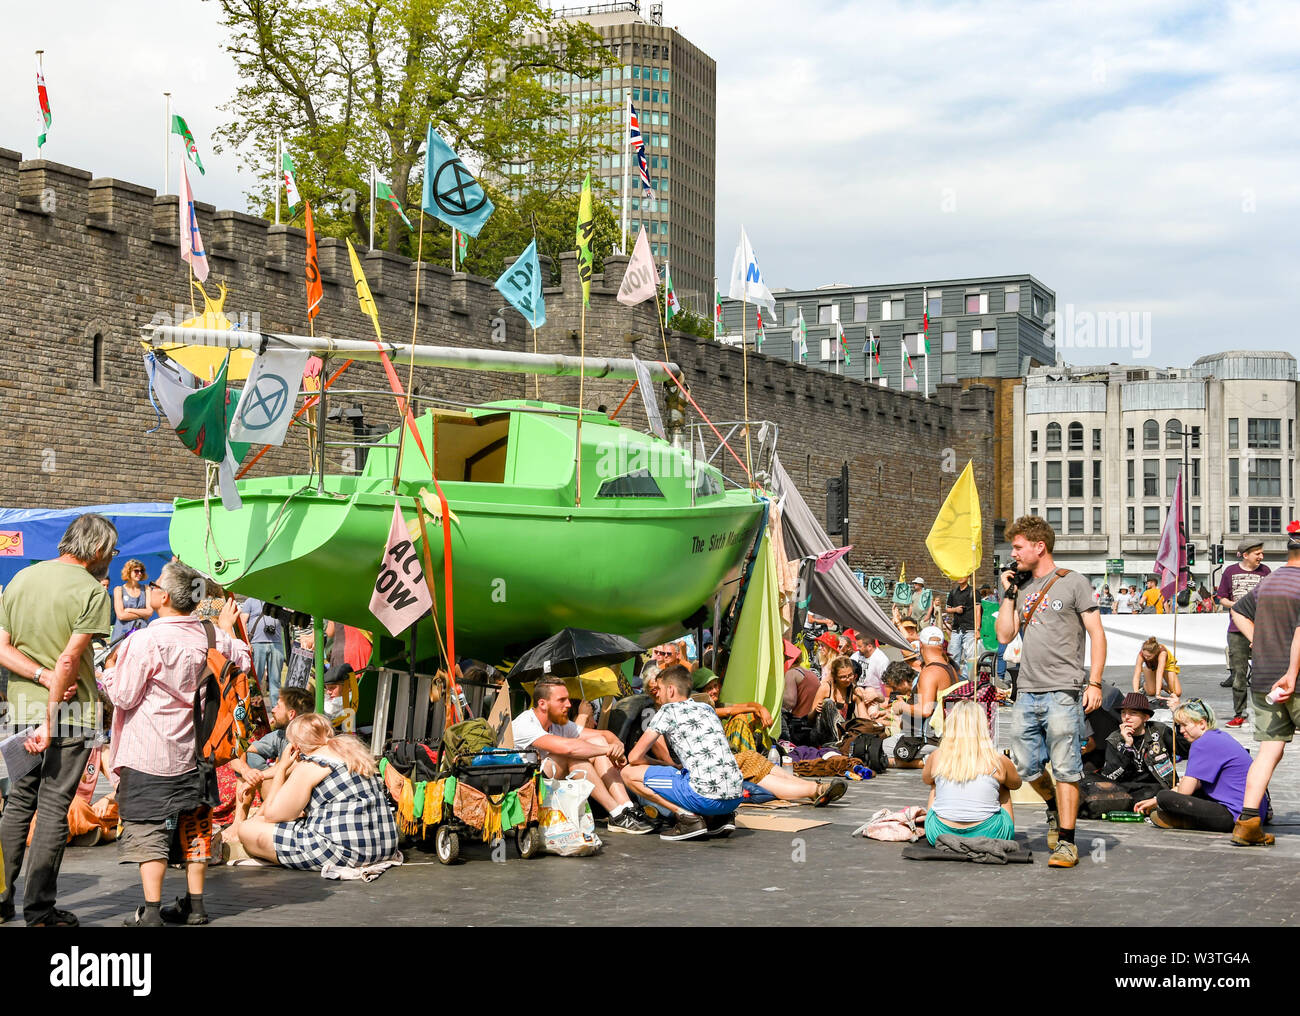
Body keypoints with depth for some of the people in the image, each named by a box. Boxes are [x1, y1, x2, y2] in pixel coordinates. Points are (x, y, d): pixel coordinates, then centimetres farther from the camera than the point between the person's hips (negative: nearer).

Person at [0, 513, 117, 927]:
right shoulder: (92, 591, -11)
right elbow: (69, 660, -18)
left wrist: (44, 677, -8)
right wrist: (50, 721, -16)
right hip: (71, 711, -5)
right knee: (54, 807, 1)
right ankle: (39, 911, 5)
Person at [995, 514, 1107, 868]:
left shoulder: (1073, 582, 1)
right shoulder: (1022, 587, 16)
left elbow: (1097, 634, -2)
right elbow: (1004, 635, 11)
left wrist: (1095, 683, -10)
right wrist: (1008, 592, 7)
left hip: (1062, 693, -6)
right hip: (1026, 693, 6)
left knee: (1065, 769, -5)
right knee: (1026, 766, 8)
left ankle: (1066, 841, 0)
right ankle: (1055, 808, 35)